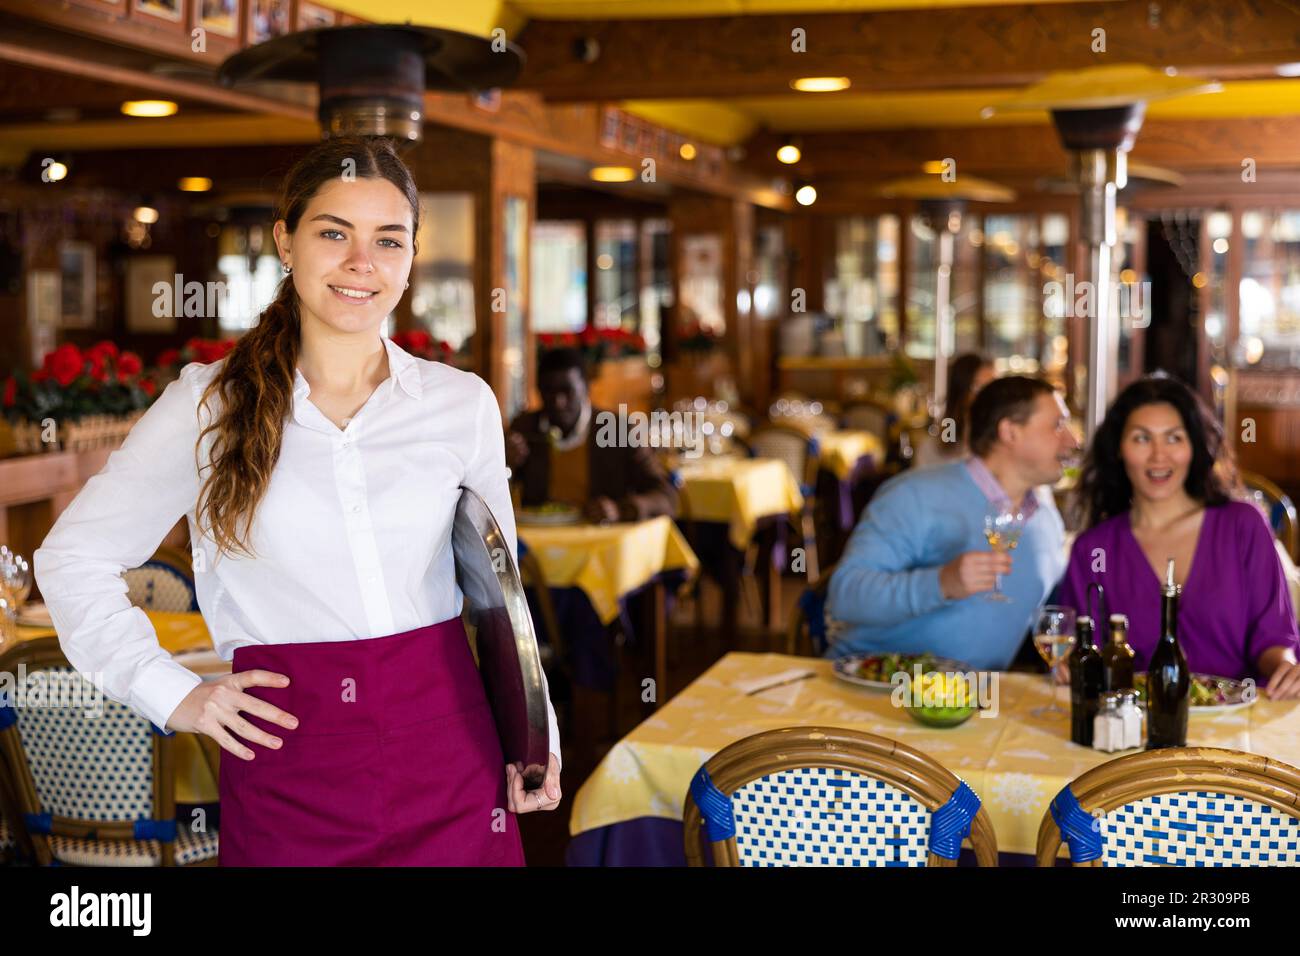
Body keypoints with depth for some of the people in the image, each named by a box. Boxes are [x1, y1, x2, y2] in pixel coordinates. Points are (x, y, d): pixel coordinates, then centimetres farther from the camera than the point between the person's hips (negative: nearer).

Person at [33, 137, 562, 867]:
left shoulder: (464, 403, 3)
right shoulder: (210, 406, -2)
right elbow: (74, 557, 6)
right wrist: (172, 694, -1)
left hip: (448, 751, 2)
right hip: (287, 762, -1)